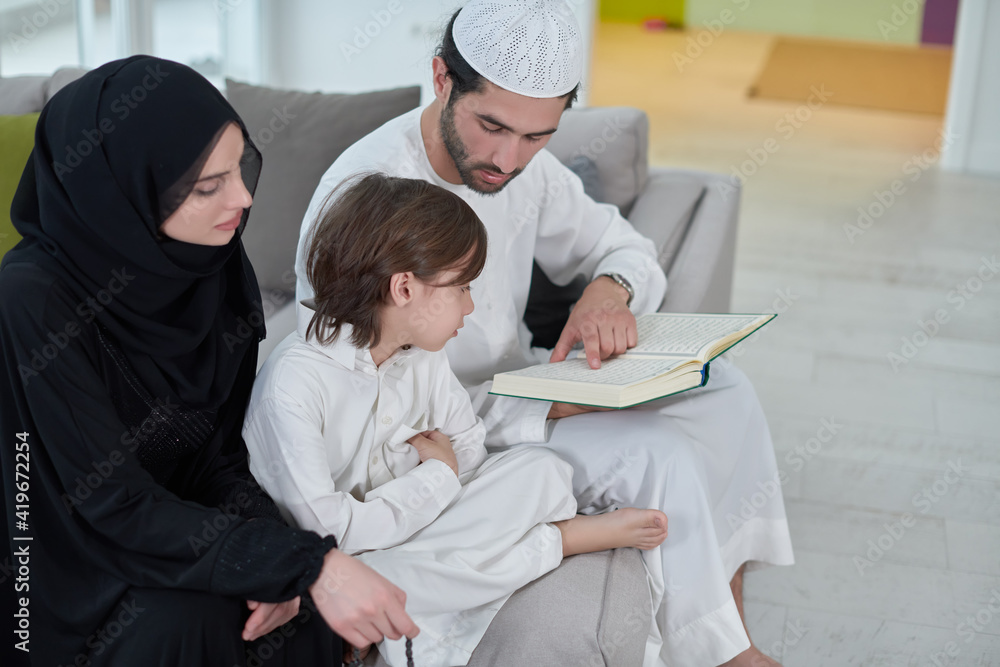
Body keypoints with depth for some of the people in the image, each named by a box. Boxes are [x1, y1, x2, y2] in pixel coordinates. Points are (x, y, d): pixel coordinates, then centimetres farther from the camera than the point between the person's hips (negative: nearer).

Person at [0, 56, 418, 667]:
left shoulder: (217, 263, -8)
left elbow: (222, 443, -2)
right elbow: (117, 505, -28)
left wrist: (270, 549, -22)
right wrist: (307, 565, -35)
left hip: (177, 519, 5)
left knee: (293, 600, -19)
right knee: (184, 618, -30)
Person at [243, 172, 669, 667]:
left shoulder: (421, 357, 1)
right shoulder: (292, 383, -24)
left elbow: (469, 454, 7)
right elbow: (328, 531, -27)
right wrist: (438, 477, -15)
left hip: (416, 525, 6)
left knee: (538, 468, -10)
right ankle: (567, 539, -19)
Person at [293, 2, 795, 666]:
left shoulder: (525, 165, -5)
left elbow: (625, 247, 9)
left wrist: (610, 287, -17)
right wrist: (549, 406, -28)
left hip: (513, 378, 8)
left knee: (724, 391, 0)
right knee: (662, 456, -22)